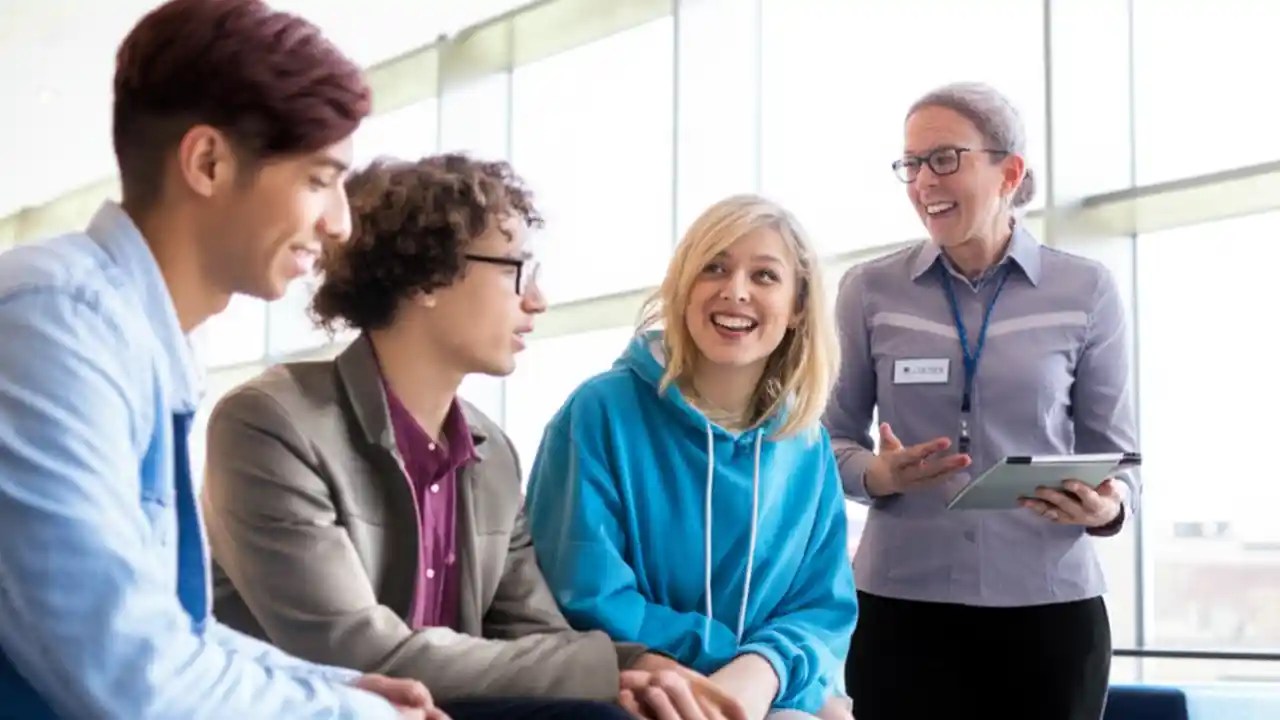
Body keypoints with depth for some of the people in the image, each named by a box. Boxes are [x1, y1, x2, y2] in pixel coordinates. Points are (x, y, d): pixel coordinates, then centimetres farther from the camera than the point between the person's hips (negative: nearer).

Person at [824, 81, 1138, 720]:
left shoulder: (1085, 291, 3)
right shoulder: (869, 291, 3)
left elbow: (1112, 452, 7)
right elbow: (833, 438, 9)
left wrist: (1106, 507, -15)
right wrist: (876, 475, -12)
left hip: (1050, 606, 0)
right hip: (902, 604, 0)